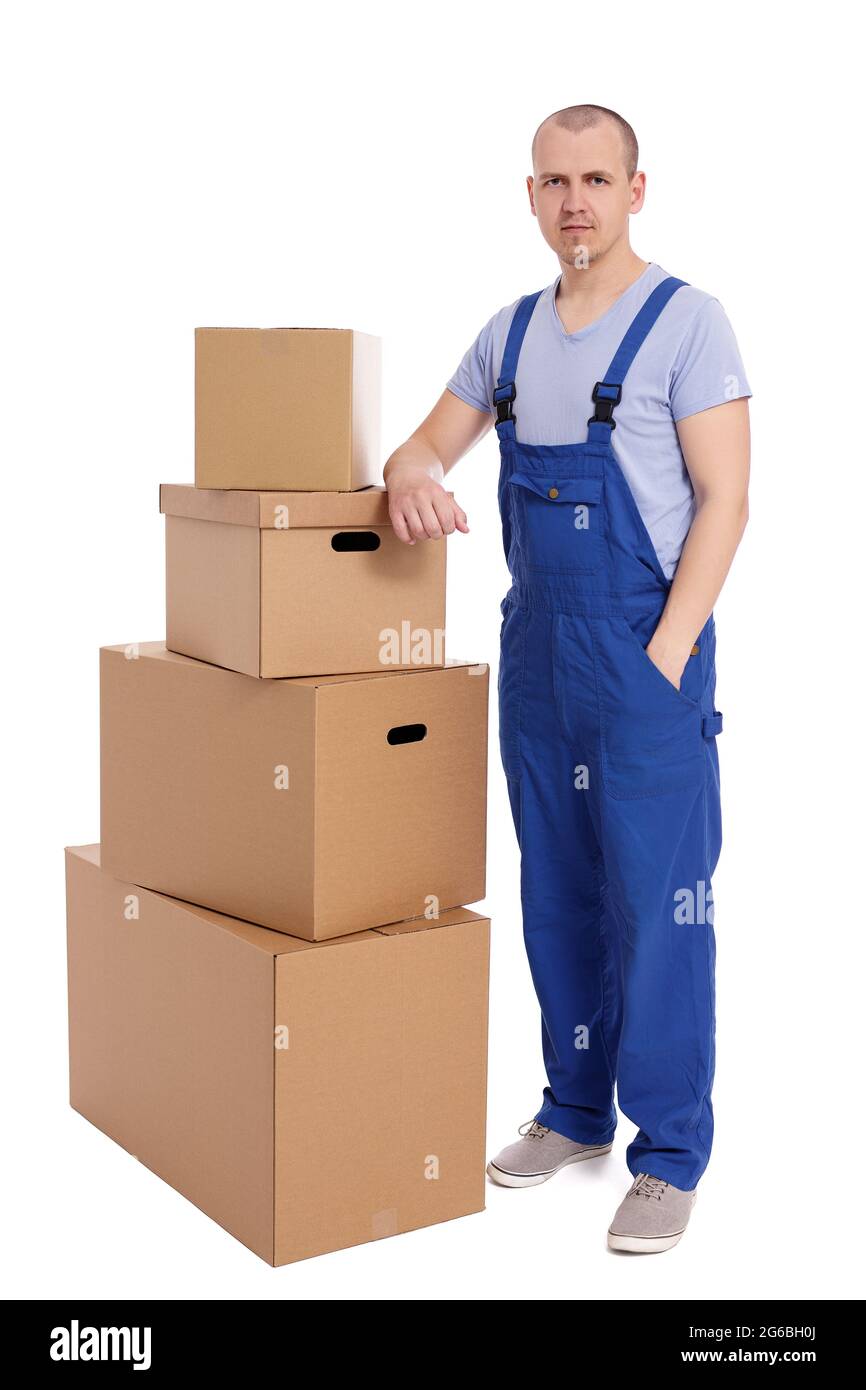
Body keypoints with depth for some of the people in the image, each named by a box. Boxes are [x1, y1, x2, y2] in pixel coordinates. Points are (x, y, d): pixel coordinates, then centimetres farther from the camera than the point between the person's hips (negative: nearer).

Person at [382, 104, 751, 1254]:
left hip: (645, 646, -6)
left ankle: (670, 1156, 9)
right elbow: (430, 445, 16)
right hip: (534, 642, 6)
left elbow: (723, 499, -11)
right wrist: (410, 476, -10)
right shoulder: (511, 331, 12)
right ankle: (575, 1113, 28)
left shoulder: (686, 321, -7)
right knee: (557, 892, 13)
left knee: (657, 902, -3)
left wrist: (665, 659, -16)